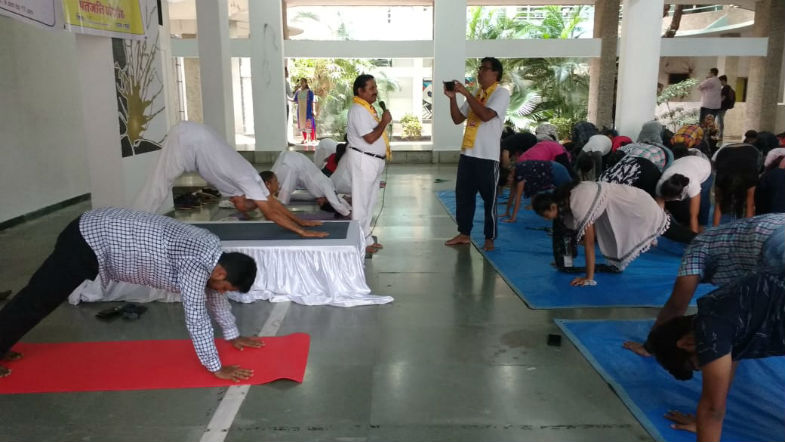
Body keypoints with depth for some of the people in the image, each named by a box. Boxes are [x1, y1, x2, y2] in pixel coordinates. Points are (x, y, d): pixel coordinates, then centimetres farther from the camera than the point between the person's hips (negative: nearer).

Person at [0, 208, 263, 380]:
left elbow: (213, 294, 13)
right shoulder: (195, 264, -28)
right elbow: (197, 319, -26)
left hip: (99, 231, 9)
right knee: (35, 301, 6)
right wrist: (216, 368, -19)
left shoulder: (212, 250, -1)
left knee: (40, 298, 24)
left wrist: (232, 335, 18)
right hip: (89, 241, -9)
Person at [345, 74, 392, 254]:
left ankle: (367, 238, 25)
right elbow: (370, 138, -23)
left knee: (369, 201, 15)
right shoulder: (358, 110, -17)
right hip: (363, 160, -10)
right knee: (361, 202, -3)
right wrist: (384, 122, -13)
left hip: (373, 160, 10)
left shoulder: (368, 108, 15)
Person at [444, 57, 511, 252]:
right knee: (463, 195, 11)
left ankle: (489, 238, 12)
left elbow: (486, 115, -22)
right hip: (467, 153, 7)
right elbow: (457, 119, 14)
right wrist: (452, 97, 0)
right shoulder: (475, 94, 15)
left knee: (489, 199, 3)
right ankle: (464, 234, 22)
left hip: (488, 156, -7)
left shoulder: (501, 93, -6)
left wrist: (466, 93, -18)